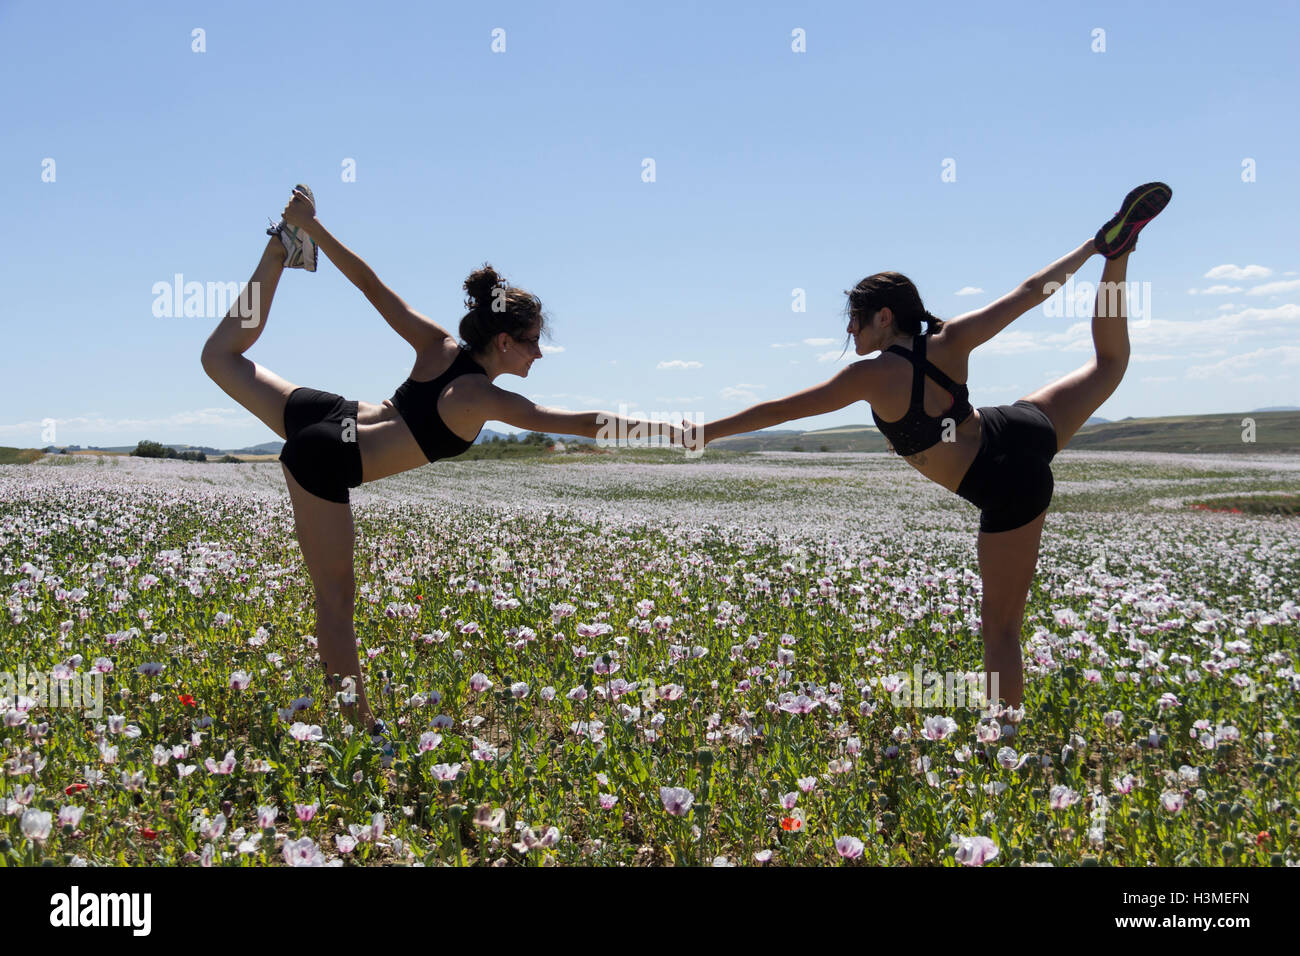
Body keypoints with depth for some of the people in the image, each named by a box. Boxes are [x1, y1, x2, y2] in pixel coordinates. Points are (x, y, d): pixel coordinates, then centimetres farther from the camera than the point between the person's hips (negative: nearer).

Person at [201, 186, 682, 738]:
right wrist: (659, 431, -11)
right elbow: (583, 424, -18)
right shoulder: (484, 399, -17)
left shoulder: (438, 346, 0)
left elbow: (370, 284, -1)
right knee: (336, 597, -1)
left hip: (321, 411, 8)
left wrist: (313, 227, 5)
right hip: (327, 461, -8)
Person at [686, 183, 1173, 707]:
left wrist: (704, 432, -3)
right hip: (1022, 428, 6)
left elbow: (779, 411, -12)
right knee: (1109, 364, 30)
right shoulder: (950, 340, -6)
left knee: (1000, 625, 5)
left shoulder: (873, 377, -18)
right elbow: (1030, 291, 1)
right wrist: (1089, 247, 14)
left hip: (1010, 488, -6)